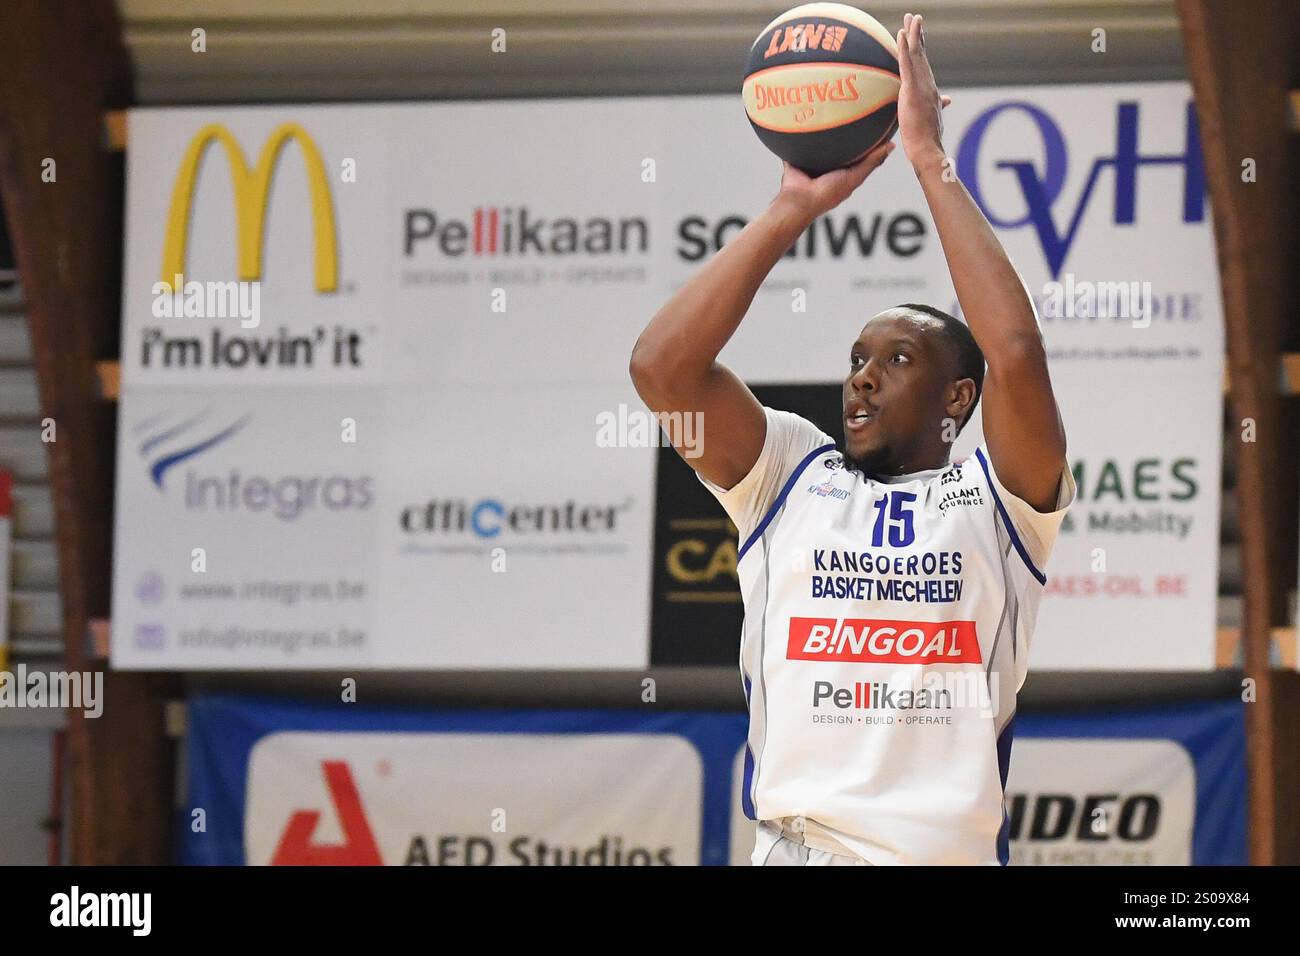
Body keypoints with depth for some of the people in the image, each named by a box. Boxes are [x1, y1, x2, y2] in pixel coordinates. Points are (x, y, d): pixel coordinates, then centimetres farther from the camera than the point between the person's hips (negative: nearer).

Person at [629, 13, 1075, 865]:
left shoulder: (998, 501, 9)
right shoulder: (791, 476, 15)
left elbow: (1016, 353, -10)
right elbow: (662, 366, 1)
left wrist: (932, 162, -4)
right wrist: (795, 210, 1)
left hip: (953, 852, -1)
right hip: (799, 848, 2)